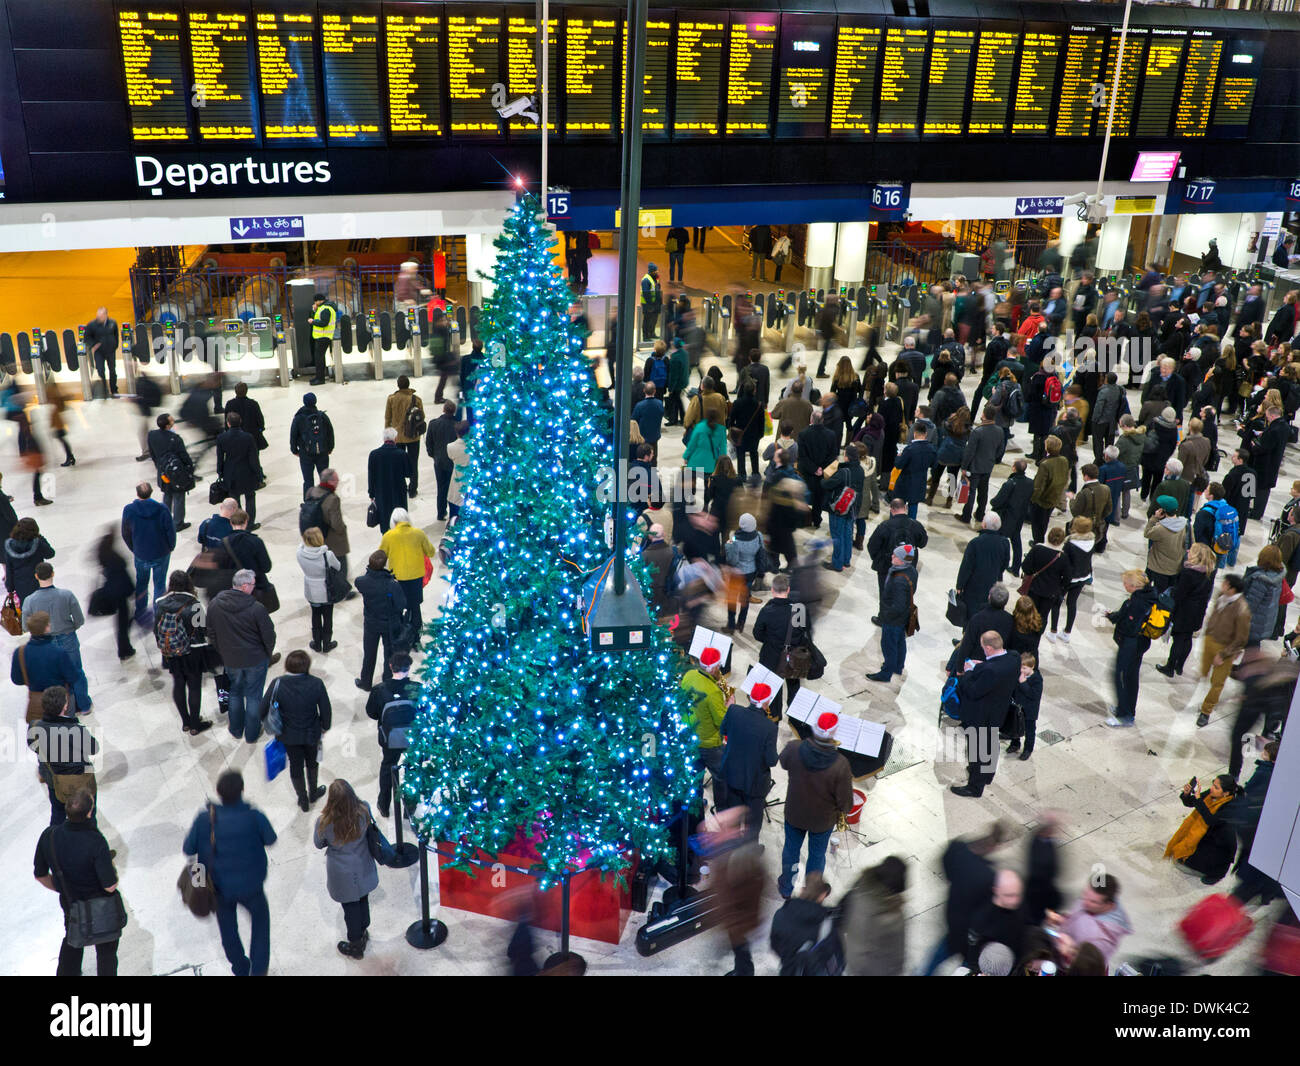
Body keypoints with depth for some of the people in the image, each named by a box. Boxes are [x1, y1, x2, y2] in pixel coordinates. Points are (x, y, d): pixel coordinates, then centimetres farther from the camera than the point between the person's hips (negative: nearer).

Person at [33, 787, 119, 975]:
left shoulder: (49, 835, -22)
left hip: (69, 902, 5)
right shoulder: (96, 842, -36)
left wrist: (61, 889, 12)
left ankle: (66, 973, 51)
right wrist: (113, 867, -9)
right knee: (106, 949, 21)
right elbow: (110, 886, -30)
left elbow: (40, 875, -6)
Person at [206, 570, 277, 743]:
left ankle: (236, 730, 38)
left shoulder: (214, 605, -11)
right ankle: (252, 734, 27)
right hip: (256, 660, -4)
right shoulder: (256, 609, -25)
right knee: (254, 696, 13)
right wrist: (268, 656, 5)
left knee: (235, 693, 24)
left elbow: (212, 634, 1)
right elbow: (269, 636, -15)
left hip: (230, 660, 4)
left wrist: (222, 655, 15)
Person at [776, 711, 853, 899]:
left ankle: (786, 888, 49)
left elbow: (783, 762, -2)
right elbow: (844, 801, -22)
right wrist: (845, 809, 2)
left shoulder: (794, 749, -28)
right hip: (822, 820, -2)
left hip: (794, 813, 2)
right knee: (817, 855, 24)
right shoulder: (840, 765, -34)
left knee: (791, 849, 27)